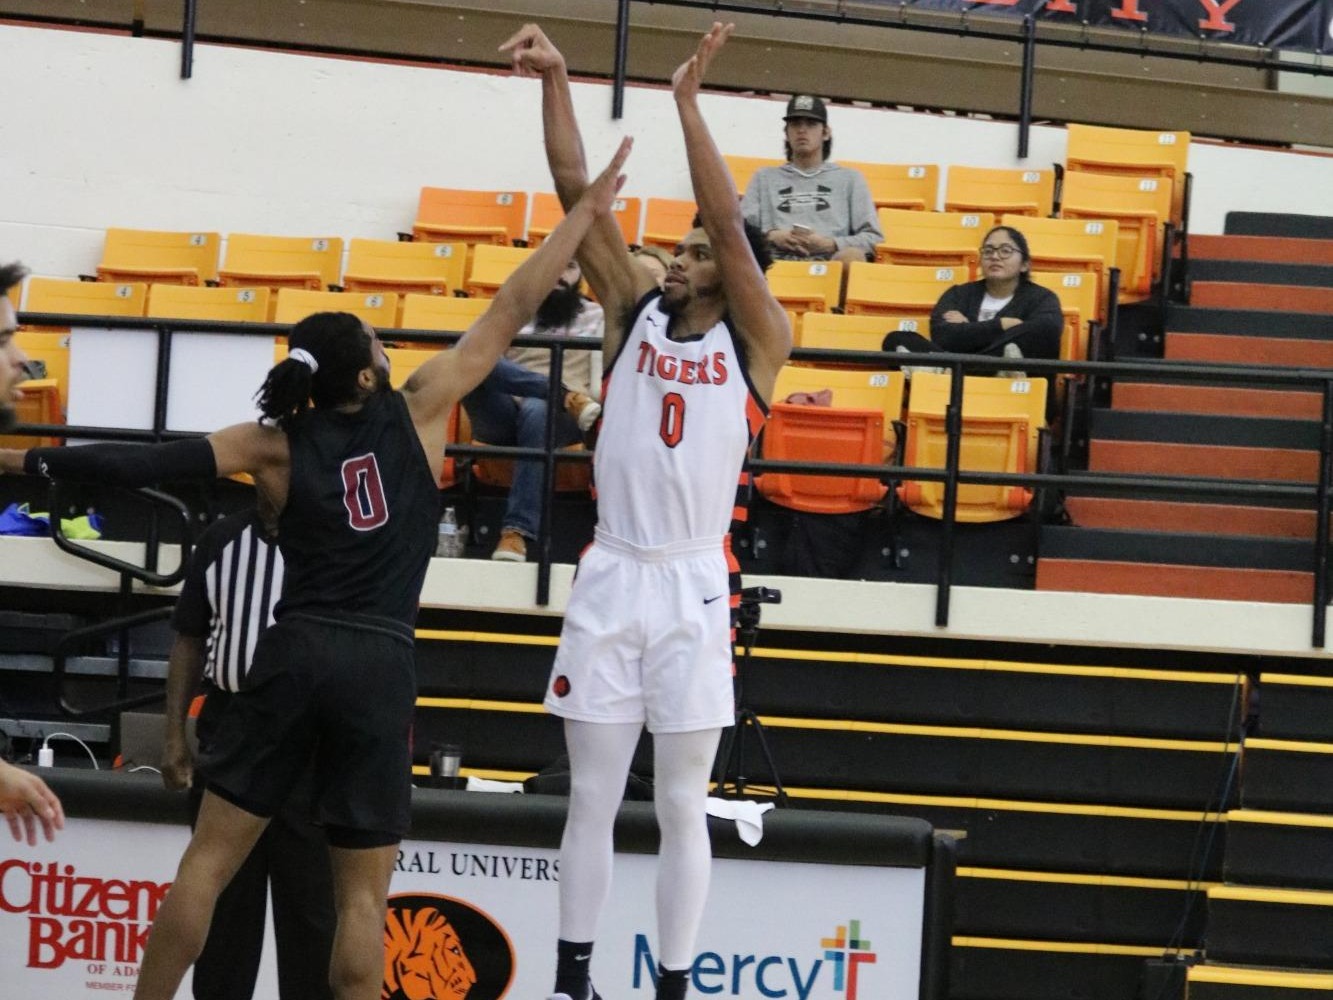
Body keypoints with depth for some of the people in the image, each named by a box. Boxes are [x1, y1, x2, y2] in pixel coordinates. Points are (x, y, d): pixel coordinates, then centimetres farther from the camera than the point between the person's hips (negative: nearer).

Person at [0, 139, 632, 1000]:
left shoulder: (277, 446, 4)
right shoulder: (418, 411, 2)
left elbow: (153, 464, -3)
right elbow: (509, 313, 5)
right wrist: (587, 210, 10)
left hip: (295, 653, 1)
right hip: (380, 666, -1)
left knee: (211, 859, 6)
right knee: (363, 892, 2)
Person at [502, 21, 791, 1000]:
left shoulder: (757, 339, -1)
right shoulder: (637, 311, 8)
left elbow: (733, 228, -15)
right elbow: (577, 191, 1)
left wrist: (689, 103, -20)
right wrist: (556, 81, -10)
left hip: (693, 585, -3)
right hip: (611, 576, 3)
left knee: (682, 804, 2)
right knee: (592, 795, 7)